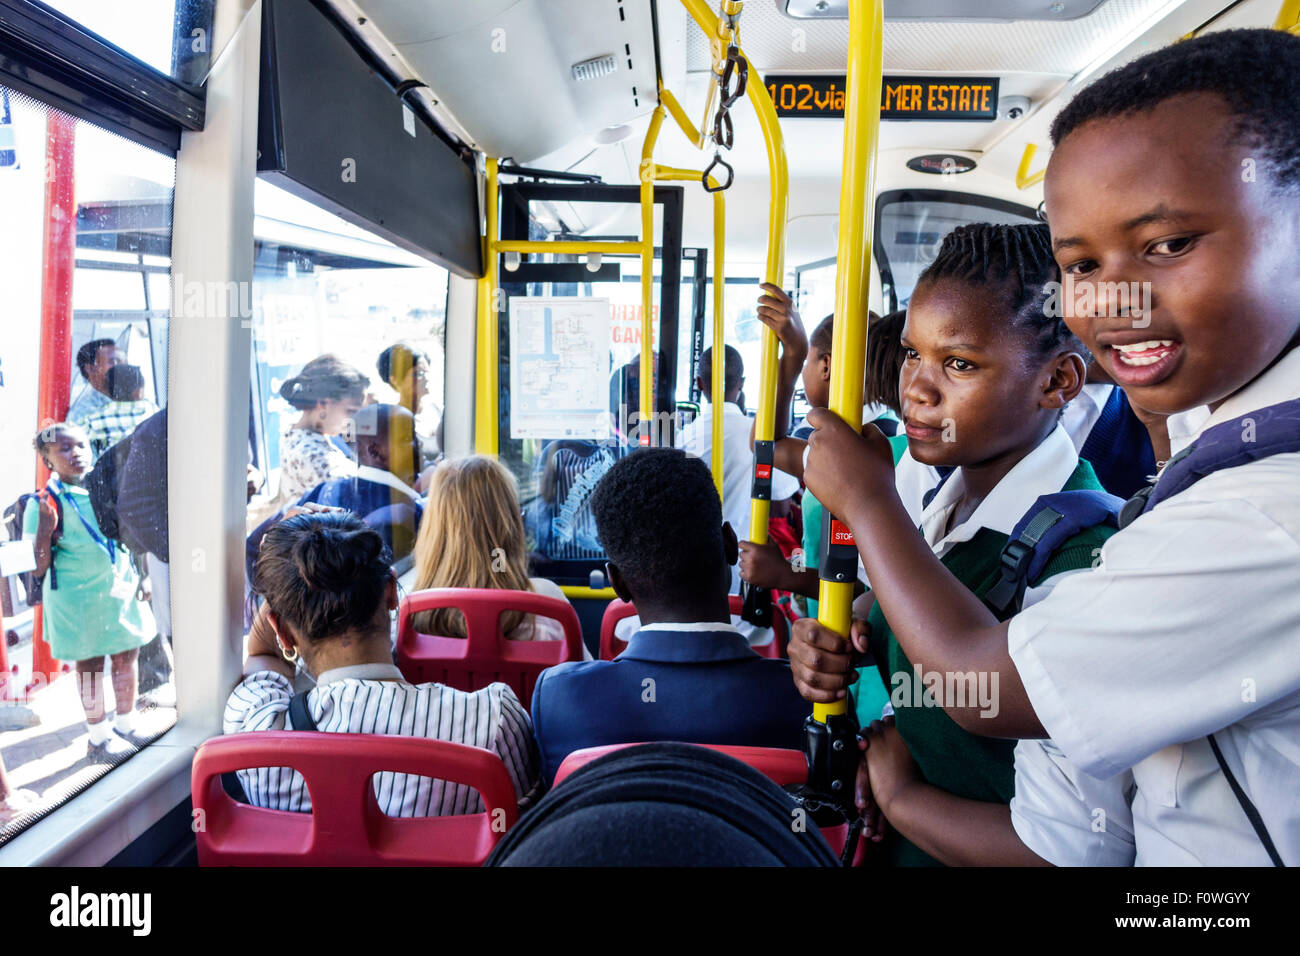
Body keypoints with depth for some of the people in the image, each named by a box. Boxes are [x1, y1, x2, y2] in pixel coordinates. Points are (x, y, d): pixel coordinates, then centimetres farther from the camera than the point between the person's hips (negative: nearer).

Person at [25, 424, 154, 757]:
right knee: (89, 665, 7)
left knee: (126, 656, 10)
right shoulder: (44, 503, -10)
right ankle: (99, 735, 23)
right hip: (77, 598, -4)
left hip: (120, 589, 4)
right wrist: (45, 528, -24)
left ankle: (126, 725, 28)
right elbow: (38, 568, -13)